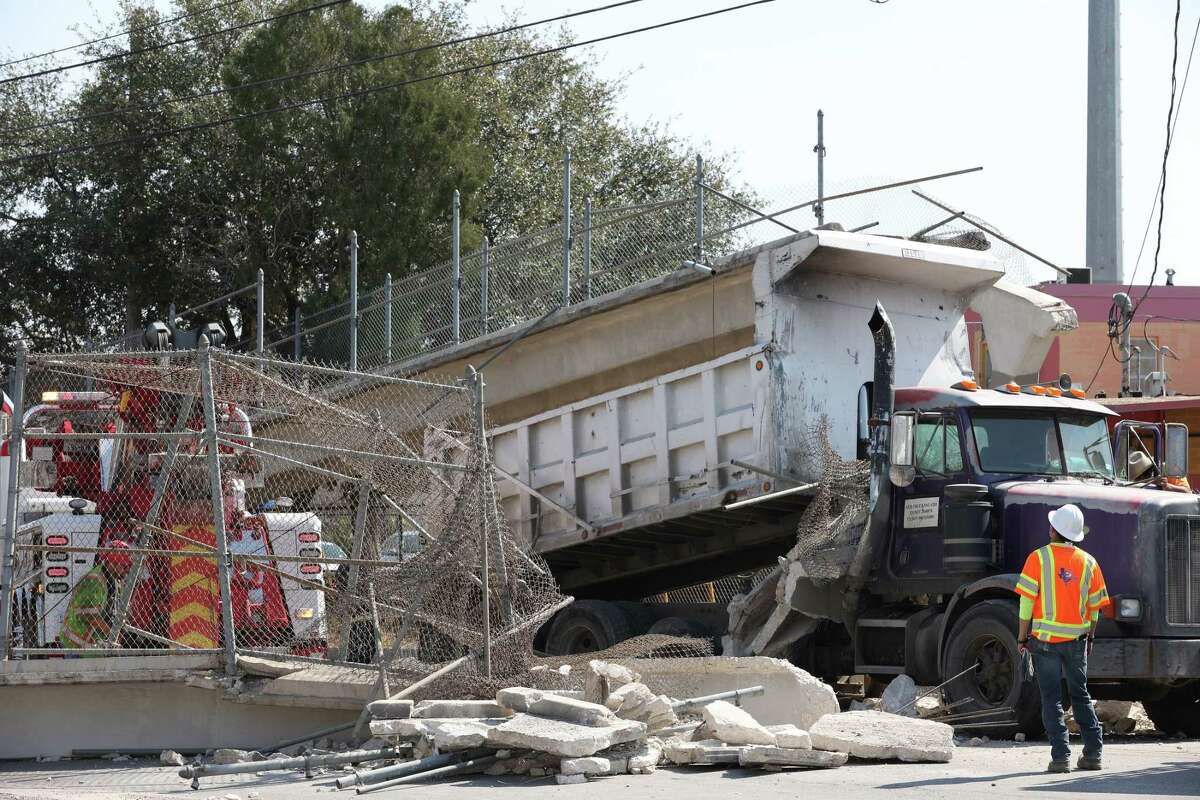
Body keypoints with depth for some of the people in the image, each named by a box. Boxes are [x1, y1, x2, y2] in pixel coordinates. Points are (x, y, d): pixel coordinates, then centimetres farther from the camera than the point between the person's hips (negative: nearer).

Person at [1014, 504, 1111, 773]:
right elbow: (1095, 606, 7)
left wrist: (1022, 637, -1)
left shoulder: (1039, 558, -8)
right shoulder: (1088, 562, 3)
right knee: (1081, 695, 17)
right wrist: (1090, 636, 21)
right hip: (1077, 638, 3)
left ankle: (1061, 755, -4)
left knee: (1051, 698, 2)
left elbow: (1027, 600, -10)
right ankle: (1093, 753, 15)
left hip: (1046, 639, -3)